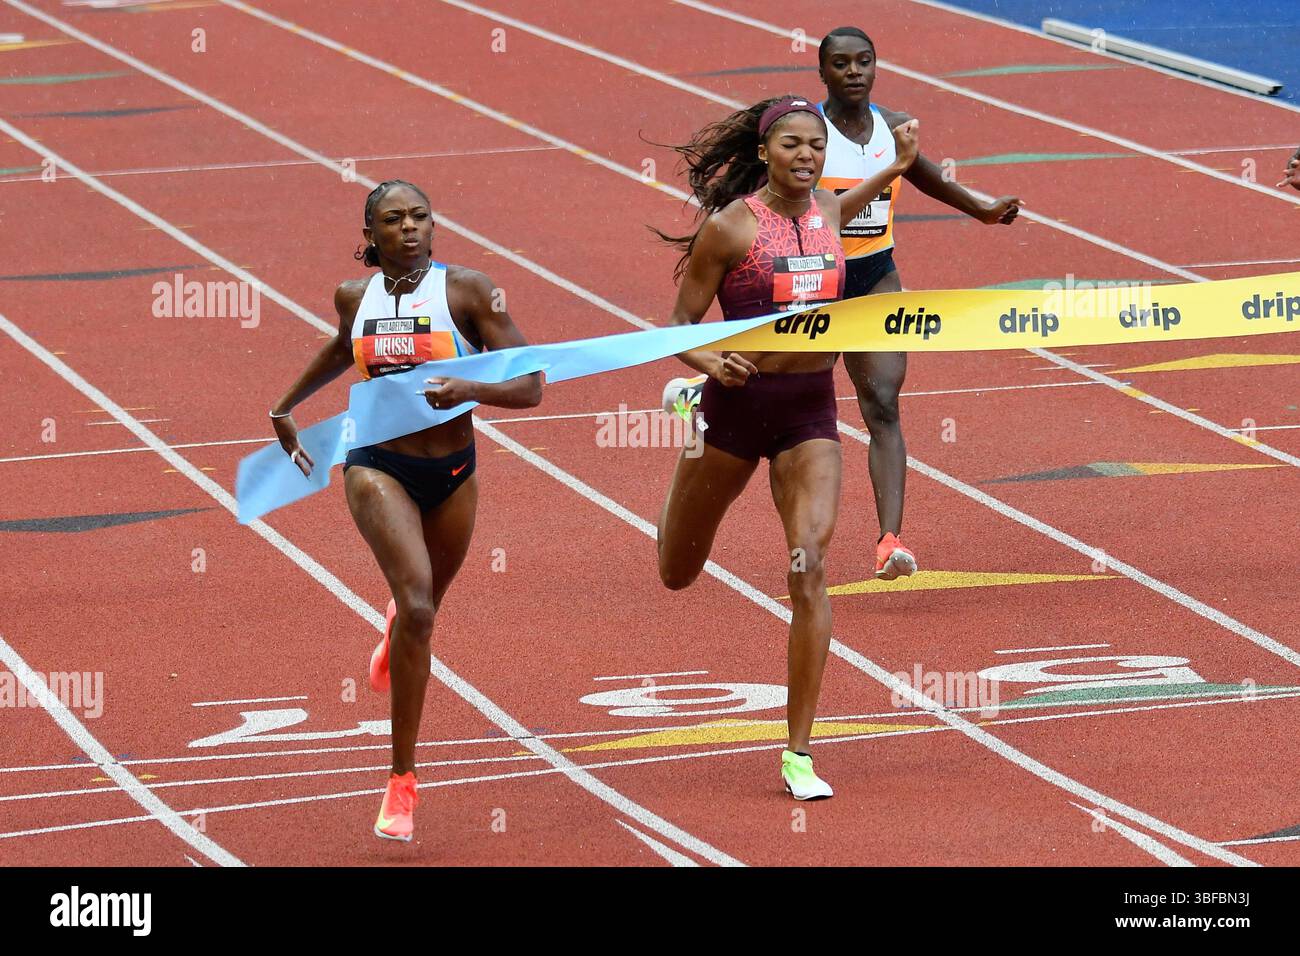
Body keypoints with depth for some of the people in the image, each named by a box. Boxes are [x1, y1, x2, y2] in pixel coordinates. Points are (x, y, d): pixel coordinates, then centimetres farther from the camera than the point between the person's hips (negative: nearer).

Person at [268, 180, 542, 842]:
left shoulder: (467, 290, -9)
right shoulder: (354, 296, 0)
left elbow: (529, 387, -11)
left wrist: (466, 389, -29)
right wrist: (285, 406, 32)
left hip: (452, 473, 1)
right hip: (377, 467, -1)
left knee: (420, 613, 22)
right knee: (417, 607, -24)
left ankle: (394, 631, 65)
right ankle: (402, 784, -19)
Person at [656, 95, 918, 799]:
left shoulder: (827, 212, 2)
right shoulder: (729, 226, -13)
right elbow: (680, 324, -8)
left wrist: (895, 167, 26)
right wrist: (710, 364, -28)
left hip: (811, 408, 2)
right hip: (739, 401, -2)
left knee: (810, 567, -15)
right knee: (678, 573, 18)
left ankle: (798, 753, -8)